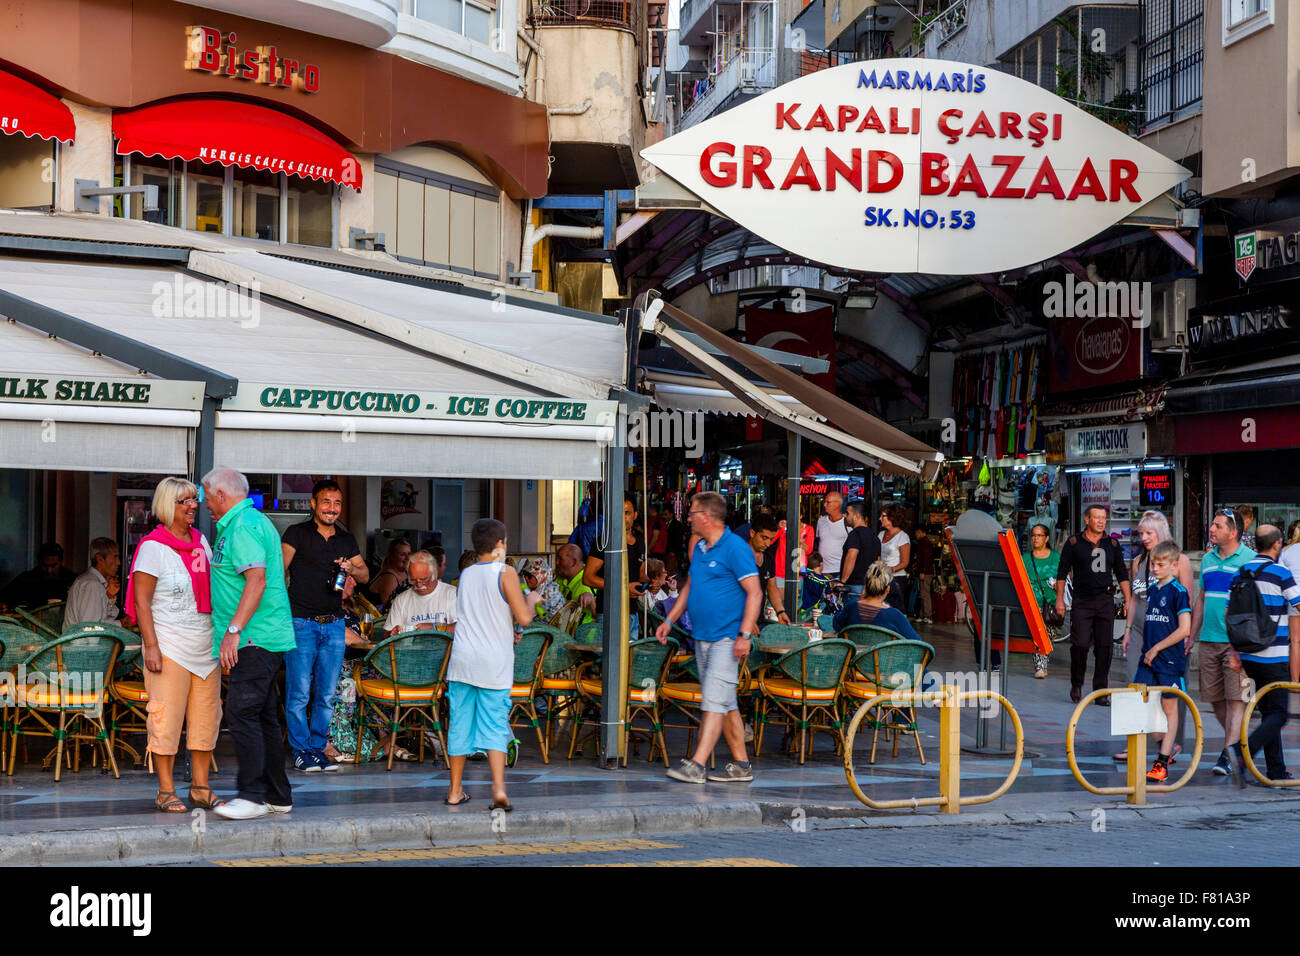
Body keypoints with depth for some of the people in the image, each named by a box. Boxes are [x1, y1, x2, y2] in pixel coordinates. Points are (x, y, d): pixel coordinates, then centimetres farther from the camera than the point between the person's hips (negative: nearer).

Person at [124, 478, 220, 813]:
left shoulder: (201, 541, 13)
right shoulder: (153, 546, -6)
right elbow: (141, 601, -9)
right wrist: (150, 646, -16)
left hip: (206, 645, 7)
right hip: (169, 646, -6)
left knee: (206, 716, 7)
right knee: (166, 716, -4)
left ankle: (201, 788, 15)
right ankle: (166, 791, 4)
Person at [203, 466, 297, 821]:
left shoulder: (242, 527, -12)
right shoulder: (254, 521, 21)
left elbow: (257, 579, -23)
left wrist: (234, 630, -26)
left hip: (255, 639, -11)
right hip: (265, 639, 11)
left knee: (241, 712, -12)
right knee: (263, 715, 12)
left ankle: (254, 795, -10)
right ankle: (278, 795, 16)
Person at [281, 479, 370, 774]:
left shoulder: (347, 540, 14)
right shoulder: (297, 533, 0)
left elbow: (365, 576, 18)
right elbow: (277, 572, -5)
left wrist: (352, 568, -5)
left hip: (334, 625, 4)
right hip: (301, 623, -4)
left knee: (327, 694, 5)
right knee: (299, 692, -6)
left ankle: (318, 747, 15)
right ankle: (301, 751, 4)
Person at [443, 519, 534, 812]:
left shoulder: (465, 575, 12)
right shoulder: (505, 572, -6)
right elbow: (523, 617, -10)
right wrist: (531, 603, 10)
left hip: (463, 660, 4)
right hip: (494, 663, -4)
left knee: (460, 724, 10)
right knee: (494, 726, -2)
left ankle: (455, 790, 17)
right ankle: (499, 788, -15)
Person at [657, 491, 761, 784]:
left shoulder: (736, 548, -11)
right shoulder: (698, 548, 15)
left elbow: (754, 592, -15)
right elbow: (689, 586, 26)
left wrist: (745, 635, -20)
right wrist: (670, 620, 20)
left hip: (726, 638, -9)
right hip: (701, 637, 9)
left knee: (714, 699, -13)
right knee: (726, 702, 11)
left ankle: (696, 765, -17)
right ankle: (741, 764, 17)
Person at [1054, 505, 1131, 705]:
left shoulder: (1112, 544, 12)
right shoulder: (1074, 543, 3)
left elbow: (1122, 574, 16)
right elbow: (1062, 572, 5)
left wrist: (1128, 600, 9)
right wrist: (1060, 599, 0)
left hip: (1105, 600, 3)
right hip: (1082, 601, -3)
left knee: (1105, 647, 0)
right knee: (1080, 644, -12)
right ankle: (1076, 684, 10)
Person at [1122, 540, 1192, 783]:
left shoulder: (1178, 592, -11)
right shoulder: (1151, 590, 11)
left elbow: (1184, 629, -16)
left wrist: (1156, 648, -13)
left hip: (1170, 659, -7)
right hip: (1148, 658, 7)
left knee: (1169, 709, 3)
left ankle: (1162, 763, 7)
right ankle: (1165, 745, 16)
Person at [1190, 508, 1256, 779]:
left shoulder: (1250, 559, -4)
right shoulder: (1207, 559, 15)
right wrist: (1191, 636, 18)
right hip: (1208, 640, 6)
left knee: (1235, 698, -7)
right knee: (1215, 698, 9)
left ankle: (1228, 755, -7)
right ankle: (1236, 741, 25)